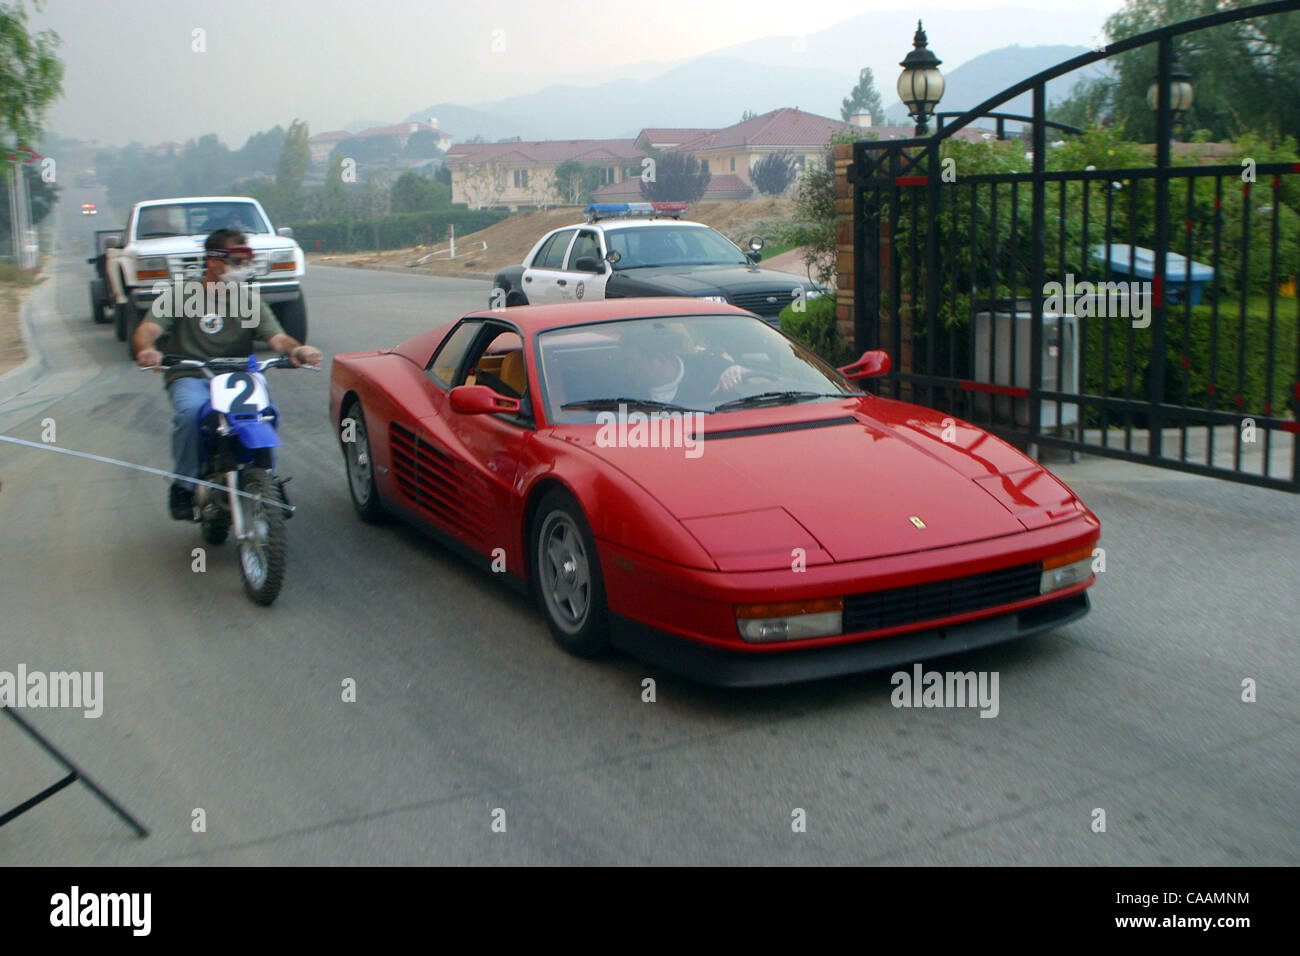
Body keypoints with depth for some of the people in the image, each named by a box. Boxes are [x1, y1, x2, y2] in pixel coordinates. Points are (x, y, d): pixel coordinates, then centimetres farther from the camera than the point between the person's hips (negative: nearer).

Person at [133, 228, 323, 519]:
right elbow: (147, 329, -8)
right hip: (190, 378, -1)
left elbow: (277, 338, -3)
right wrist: (146, 349, -34)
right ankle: (183, 486, -16)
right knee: (191, 411, -35)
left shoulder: (250, 303, 13)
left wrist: (296, 349, -29)